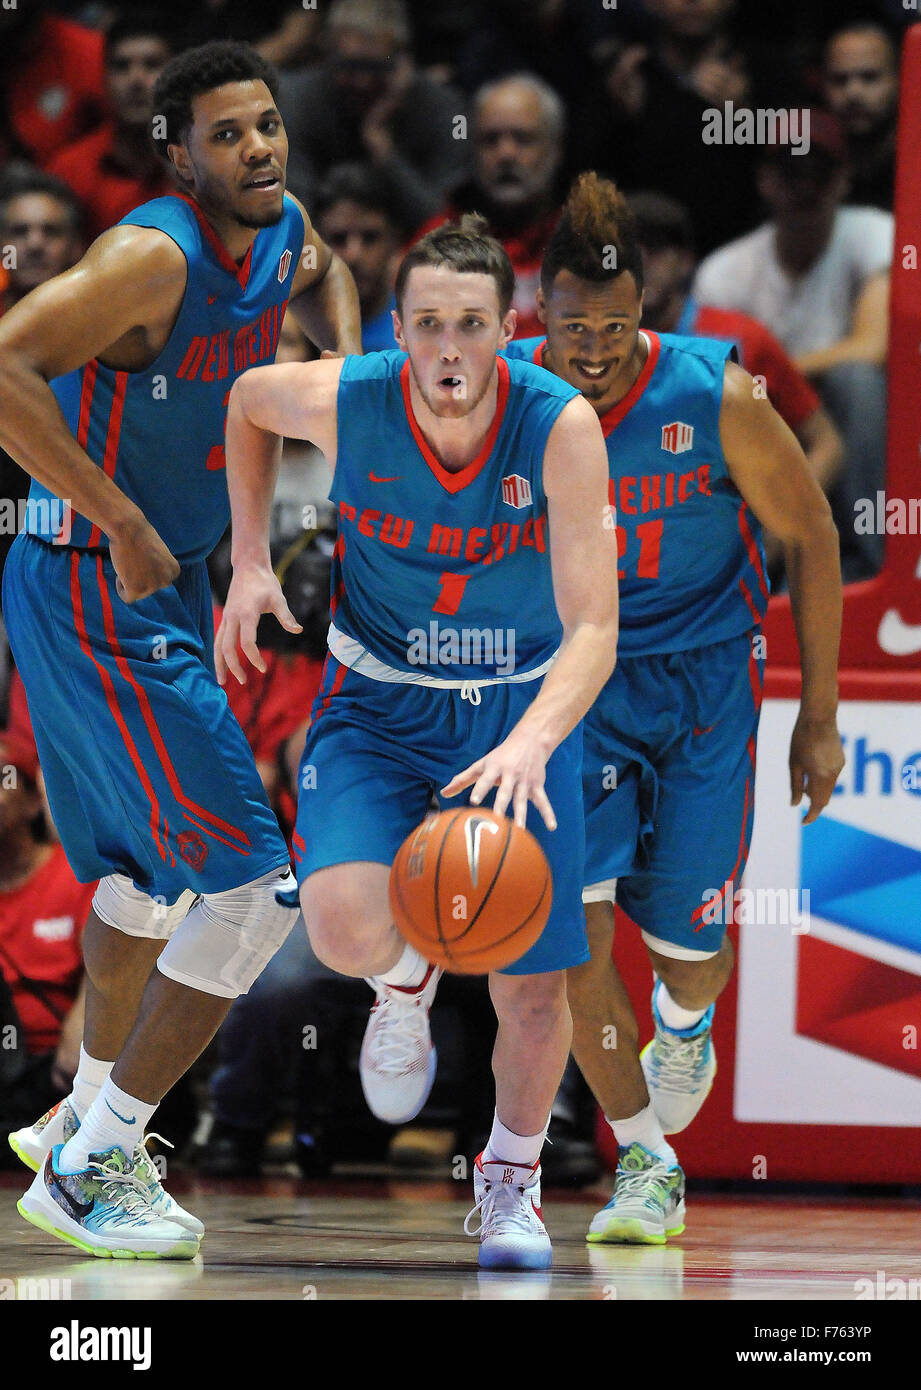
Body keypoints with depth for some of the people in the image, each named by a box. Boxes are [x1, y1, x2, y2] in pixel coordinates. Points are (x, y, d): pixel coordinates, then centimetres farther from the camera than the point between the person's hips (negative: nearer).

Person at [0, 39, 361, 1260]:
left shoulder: (282, 234, 4)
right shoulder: (155, 256, -23)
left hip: (166, 583, 10)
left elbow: (321, 272, 30)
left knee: (149, 869, 26)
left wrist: (346, 359, 8)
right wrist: (121, 521, -29)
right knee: (253, 886, -11)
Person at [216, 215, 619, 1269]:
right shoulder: (341, 401, -19)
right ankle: (404, 984, 12)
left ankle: (512, 1177, 31)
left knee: (532, 986, 2)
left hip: (521, 709, 0)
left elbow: (593, 627, -27)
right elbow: (247, 401, 7)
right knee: (343, 925, -26)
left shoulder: (561, 427, -24)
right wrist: (249, 562, 3)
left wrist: (532, 741, -44)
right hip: (376, 705, 0)